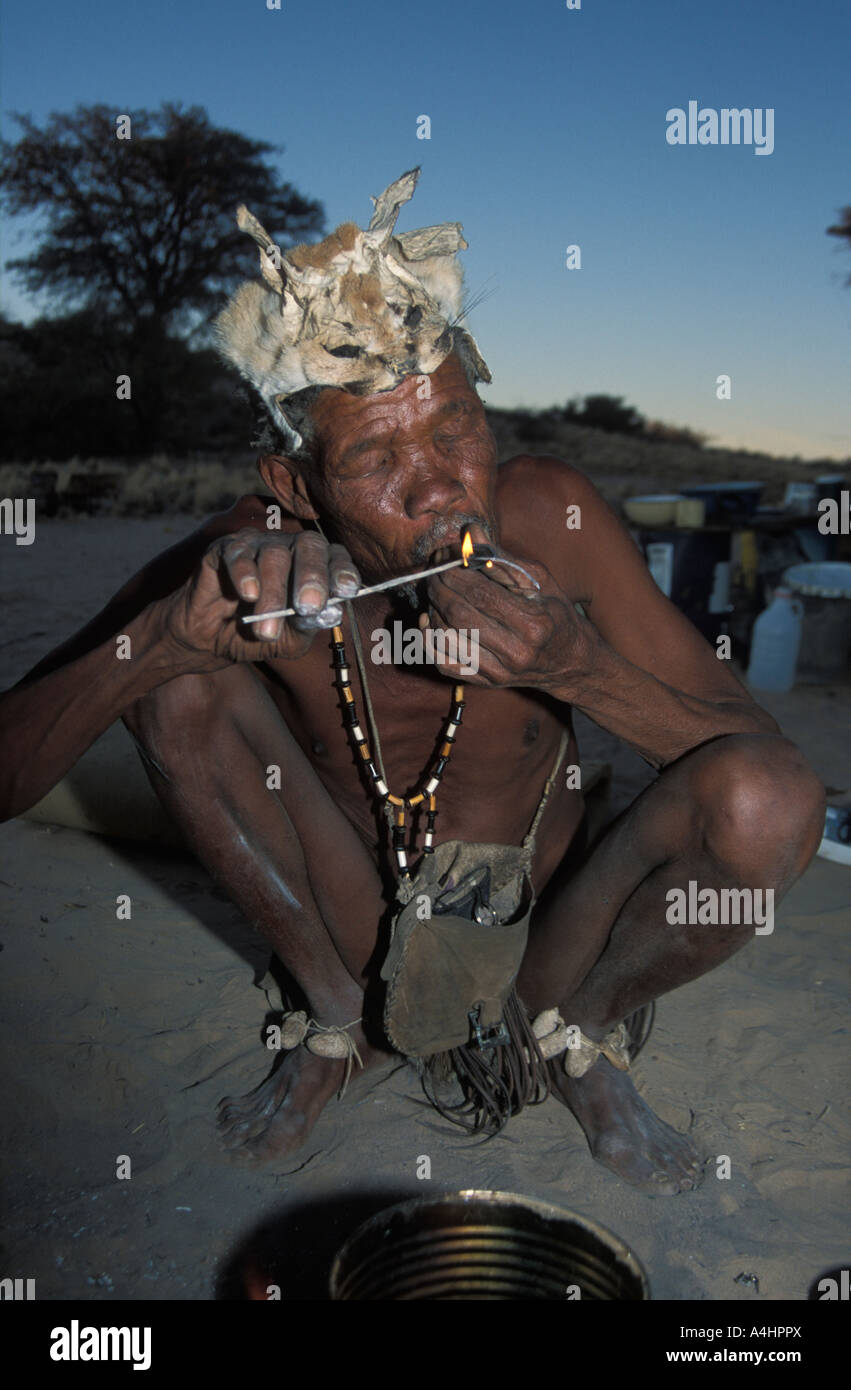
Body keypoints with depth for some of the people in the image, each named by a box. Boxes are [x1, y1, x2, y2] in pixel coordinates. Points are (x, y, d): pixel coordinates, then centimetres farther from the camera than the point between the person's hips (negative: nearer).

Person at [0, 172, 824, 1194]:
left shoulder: (550, 519, -21)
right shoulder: (249, 559, -21)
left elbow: (765, 760, -18)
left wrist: (581, 666, -38)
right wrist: (179, 629, -42)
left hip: (540, 937, 1)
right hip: (355, 933, 0)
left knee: (771, 804, -27)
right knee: (176, 688, -22)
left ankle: (573, 1028, 5)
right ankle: (336, 1015, 1)